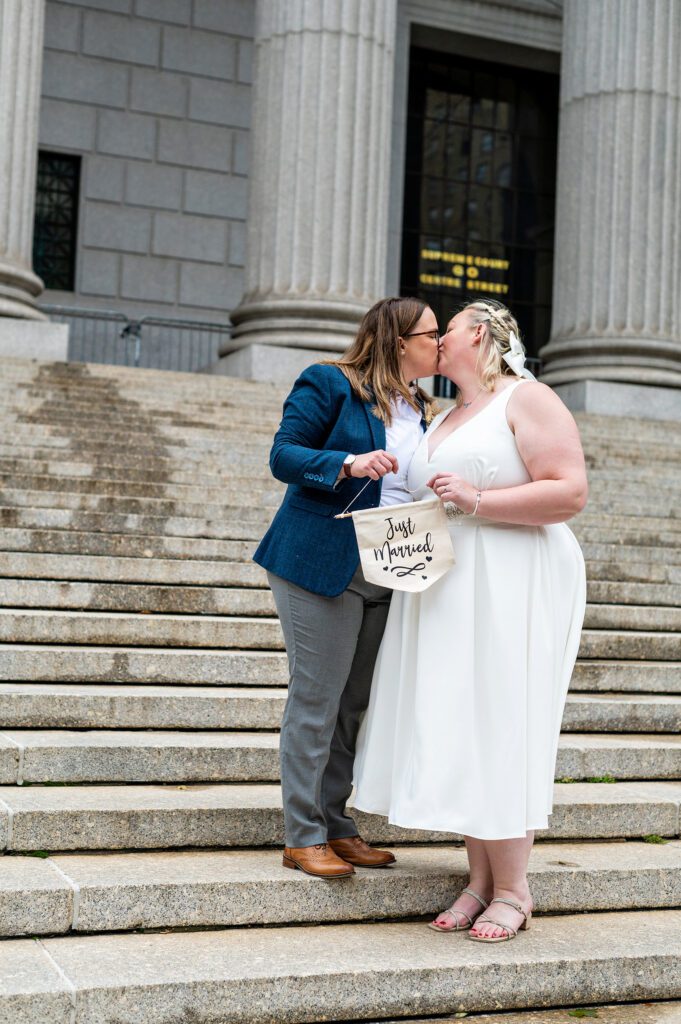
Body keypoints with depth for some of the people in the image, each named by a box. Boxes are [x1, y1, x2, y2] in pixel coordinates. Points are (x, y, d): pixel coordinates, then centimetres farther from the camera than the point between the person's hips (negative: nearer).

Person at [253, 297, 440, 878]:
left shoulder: (426, 412, 17)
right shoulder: (329, 384, -4)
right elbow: (283, 455, -9)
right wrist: (348, 465, -22)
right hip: (323, 566, -7)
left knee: (355, 706, 11)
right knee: (317, 700, -4)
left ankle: (335, 826, 20)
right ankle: (303, 836, 4)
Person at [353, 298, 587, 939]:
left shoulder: (527, 399, -4)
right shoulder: (442, 421, 21)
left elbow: (570, 492, -14)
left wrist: (476, 499, -19)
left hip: (511, 588, -8)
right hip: (444, 590, 8)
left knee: (494, 727, -7)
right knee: (453, 730, 4)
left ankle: (513, 889, 3)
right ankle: (481, 879, 12)